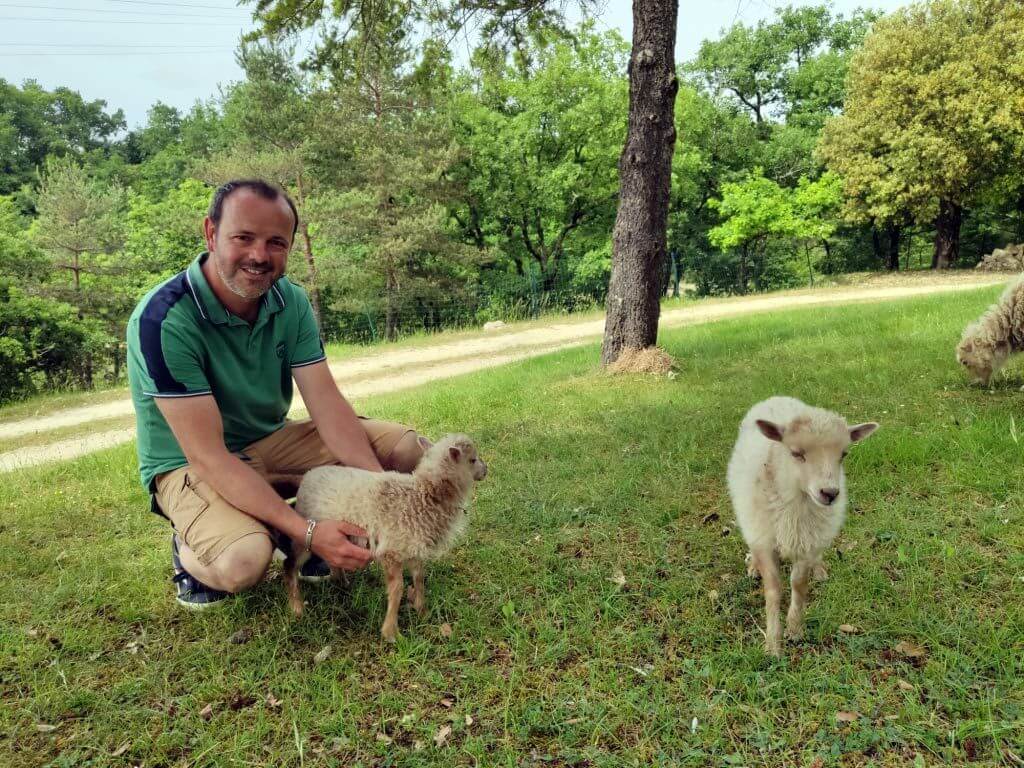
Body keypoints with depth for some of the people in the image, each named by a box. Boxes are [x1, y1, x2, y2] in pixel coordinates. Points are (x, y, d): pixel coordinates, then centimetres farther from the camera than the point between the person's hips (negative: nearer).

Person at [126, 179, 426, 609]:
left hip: (272, 441, 6)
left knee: (404, 446, -8)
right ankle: (189, 550, 1)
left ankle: (291, 537, 8)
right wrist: (307, 532, -35)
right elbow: (208, 457, -30)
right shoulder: (162, 319, -27)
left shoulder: (291, 302, -8)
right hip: (188, 465, -6)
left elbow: (328, 407, -13)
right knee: (244, 559, -37)